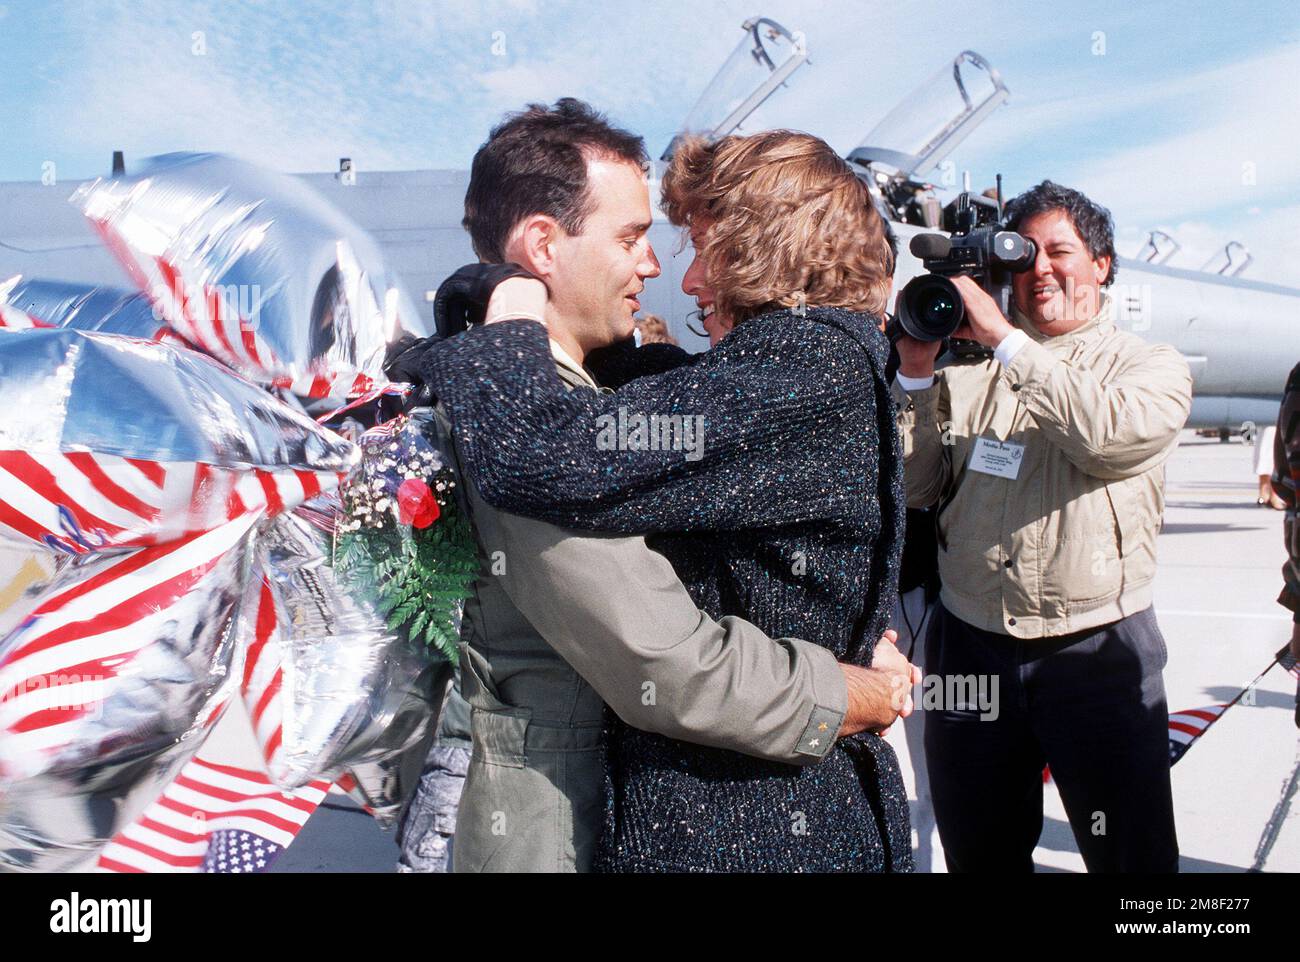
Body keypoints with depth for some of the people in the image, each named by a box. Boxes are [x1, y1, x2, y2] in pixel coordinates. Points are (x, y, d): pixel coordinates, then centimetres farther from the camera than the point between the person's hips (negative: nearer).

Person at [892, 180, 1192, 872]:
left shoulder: (1152, 367, 1)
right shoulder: (968, 373, 8)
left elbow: (1109, 434, -21)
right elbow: (912, 490, 4)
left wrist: (1007, 339, -18)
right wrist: (916, 372, -5)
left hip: (1099, 653, -3)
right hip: (970, 647, 3)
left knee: (1133, 855, 8)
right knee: (978, 854, 17)